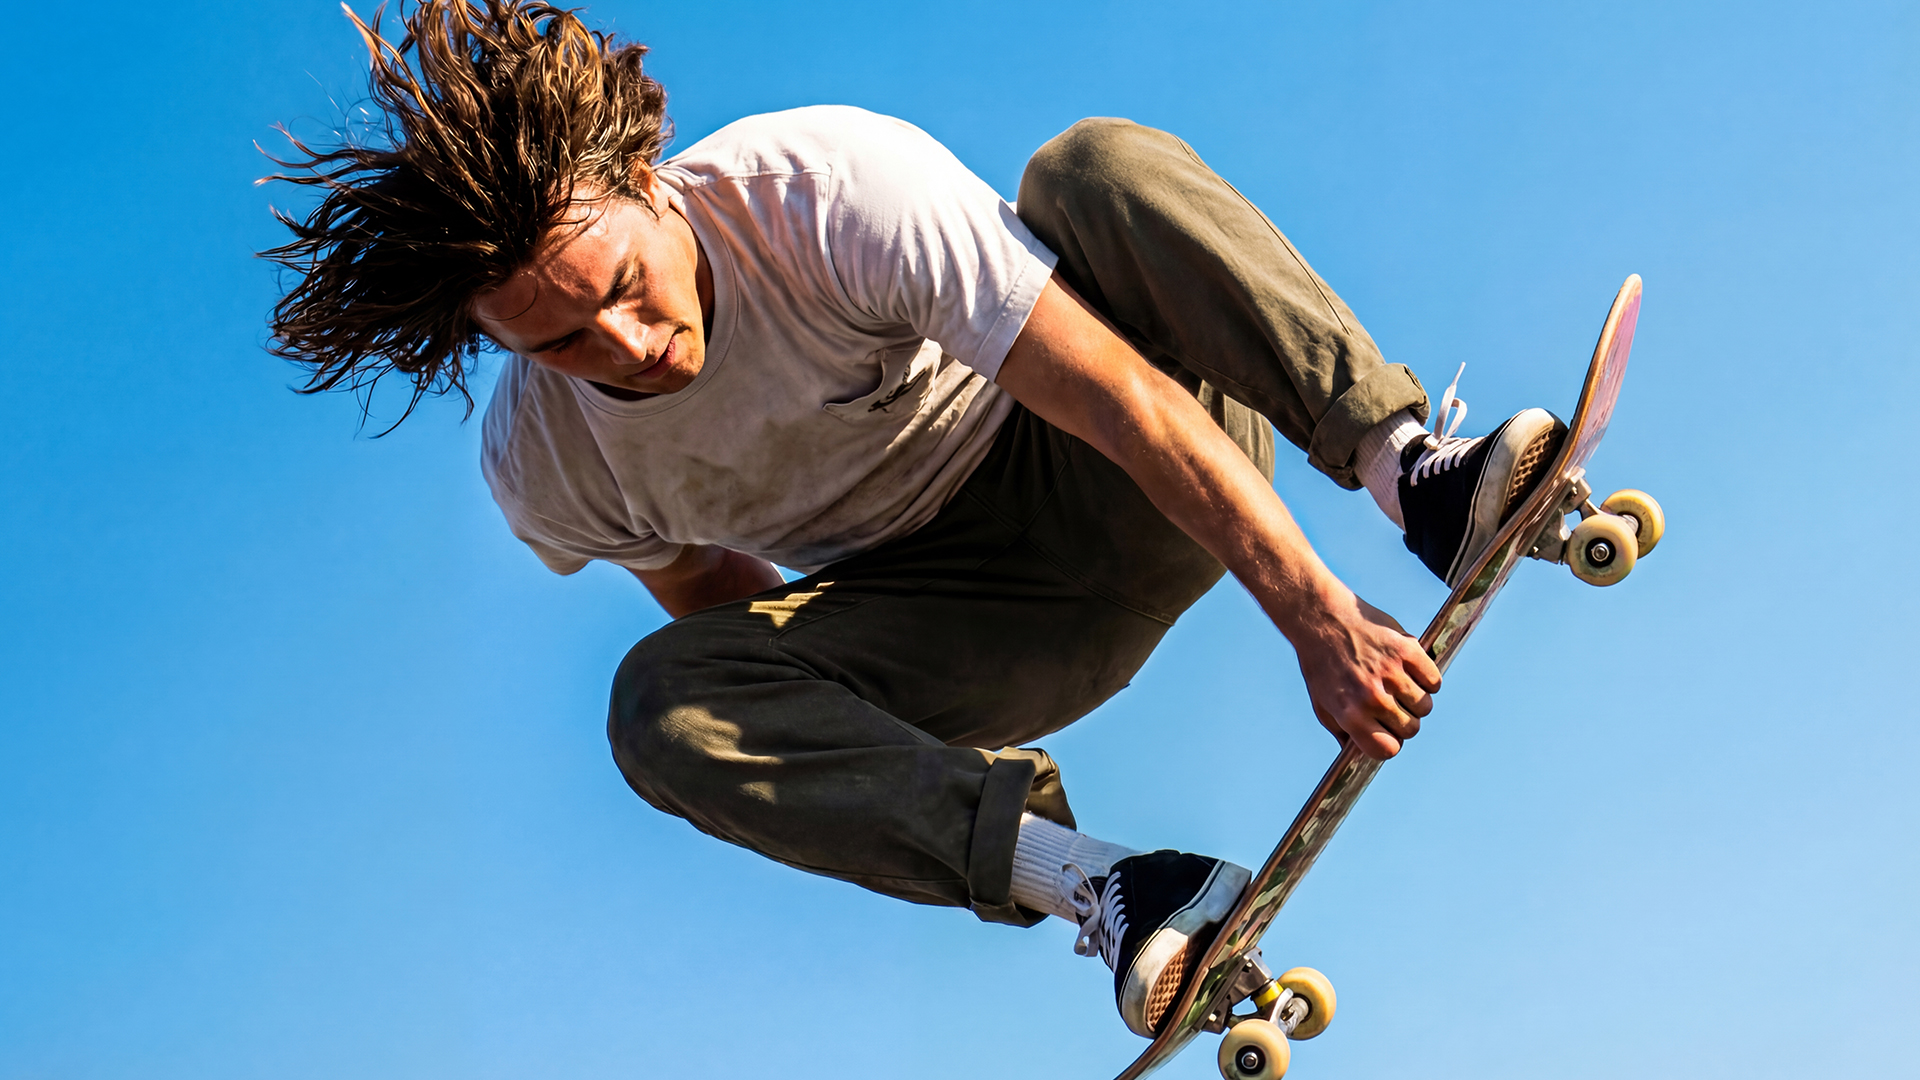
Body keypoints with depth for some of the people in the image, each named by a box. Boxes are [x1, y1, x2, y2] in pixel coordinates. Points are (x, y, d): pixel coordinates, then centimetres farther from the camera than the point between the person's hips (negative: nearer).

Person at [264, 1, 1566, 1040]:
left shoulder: (832, 187, -27)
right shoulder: (543, 473, -15)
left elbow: (1125, 396, -31)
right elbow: (719, 598, 5)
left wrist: (1321, 616, -37)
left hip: (1104, 479, -2)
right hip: (997, 621, 3)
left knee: (1098, 164, -29)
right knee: (664, 702, -26)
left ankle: (1414, 475, -34)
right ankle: (1094, 878, -36)